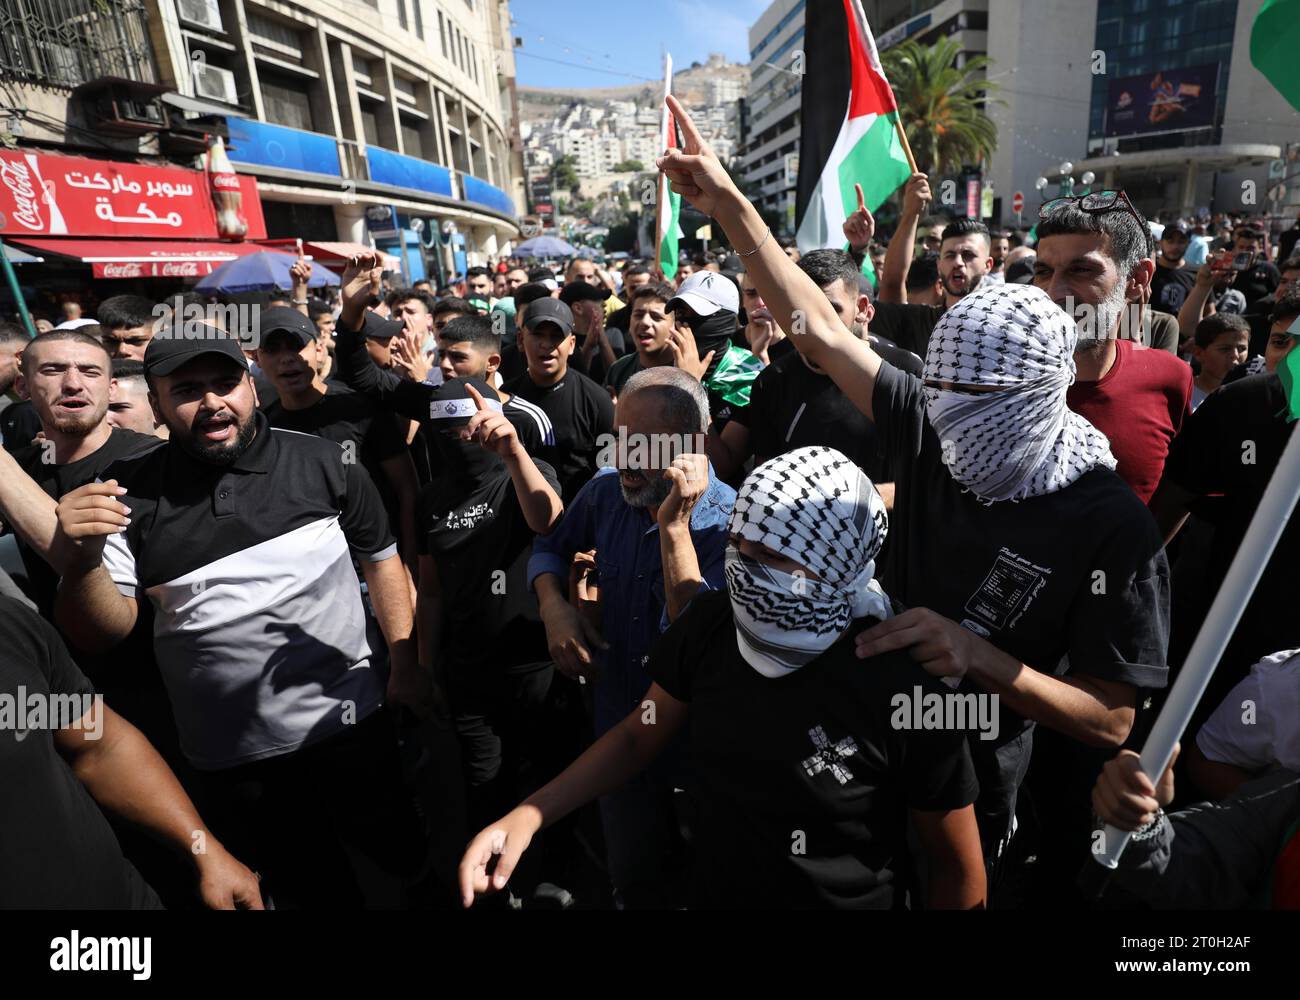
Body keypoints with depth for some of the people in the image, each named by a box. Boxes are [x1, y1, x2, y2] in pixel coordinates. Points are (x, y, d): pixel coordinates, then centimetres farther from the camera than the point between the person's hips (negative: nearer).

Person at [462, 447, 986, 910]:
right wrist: (528, 815, -10)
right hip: (710, 892, 4)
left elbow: (959, 867, -14)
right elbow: (640, 736, -2)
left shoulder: (904, 692, -28)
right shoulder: (708, 623, -16)